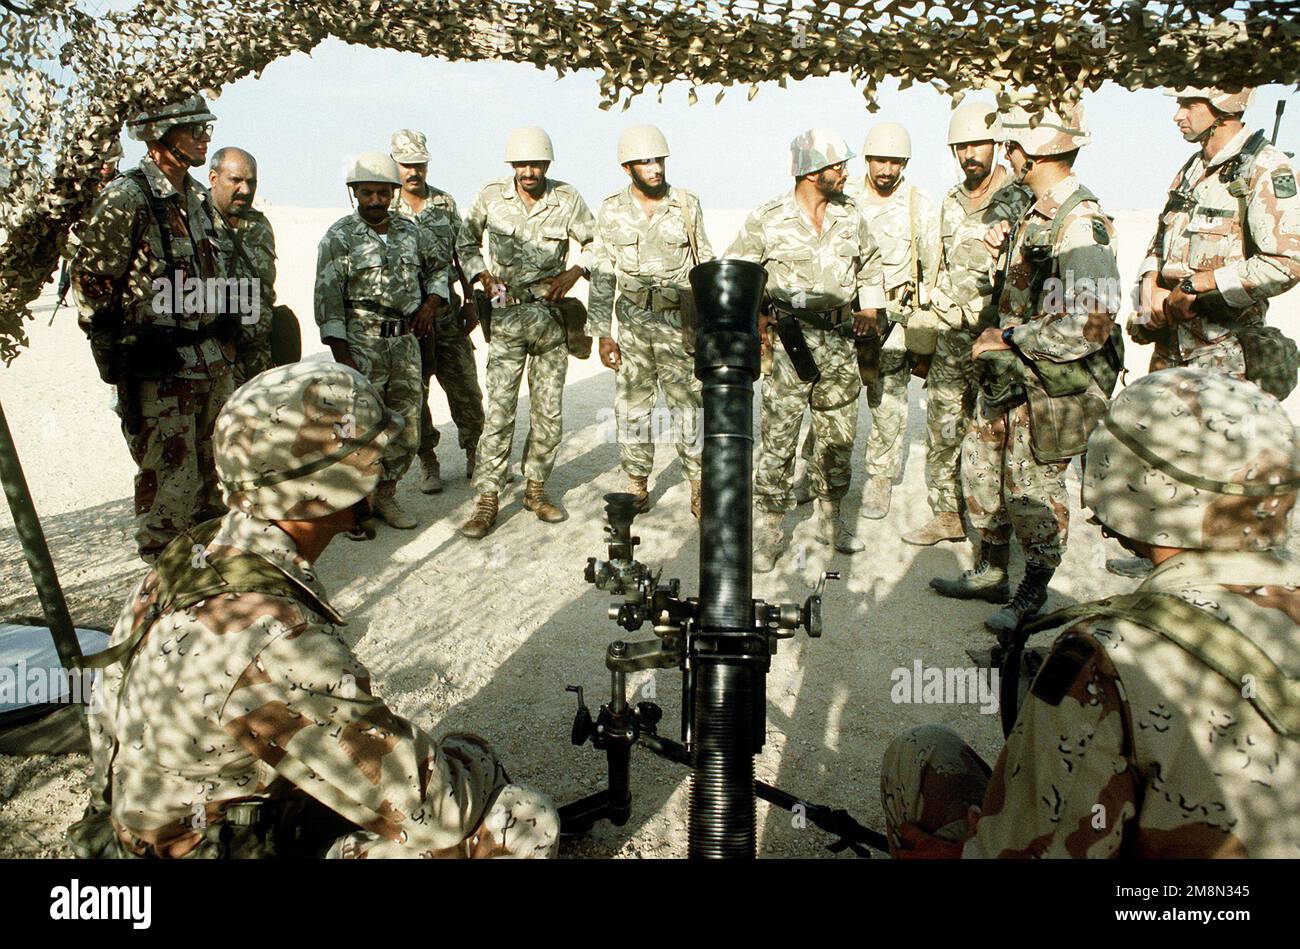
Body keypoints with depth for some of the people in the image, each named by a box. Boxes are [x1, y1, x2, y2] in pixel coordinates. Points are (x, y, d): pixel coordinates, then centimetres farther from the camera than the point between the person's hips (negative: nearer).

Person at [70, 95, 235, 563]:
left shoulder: (198, 196, 11)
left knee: (215, 477, 17)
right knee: (170, 482, 0)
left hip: (215, 364, 8)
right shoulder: (124, 199, -13)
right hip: (160, 371, -7)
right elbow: (90, 288, -12)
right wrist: (119, 362, -11)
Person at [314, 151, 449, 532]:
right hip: (361, 343, -5)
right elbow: (327, 299, -8)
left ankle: (385, 496, 25)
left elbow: (441, 265, 27)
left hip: (405, 341, 5)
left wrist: (431, 302, 9)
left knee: (407, 431, 8)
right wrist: (341, 356, -14)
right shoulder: (339, 237, -4)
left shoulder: (410, 231, 10)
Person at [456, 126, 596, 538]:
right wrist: (482, 276, -2)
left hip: (552, 313, 2)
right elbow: (466, 242, 14)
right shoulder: (491, 197, 0)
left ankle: (536, 489, 21)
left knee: (549, 409, 6)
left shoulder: (567, 199, 0)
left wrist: (572, 273, -6)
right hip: (507, 314, -1)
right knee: (500, 408, -6)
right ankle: (487, 500, 1)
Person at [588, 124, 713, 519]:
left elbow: (705, 265, 7)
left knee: (689, 405, -1)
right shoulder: (611, 211, 2)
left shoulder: (687, 205, 1)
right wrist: (603, 334, 0)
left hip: (680, 323, -1)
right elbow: (601, 276, 4)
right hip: (632, 326, 1)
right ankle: (637, 486, 19)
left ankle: (700, 488, 11)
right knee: (632, 406, 6)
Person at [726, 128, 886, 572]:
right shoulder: (767, 219, -5)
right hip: (790, 340, -5)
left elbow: (870, 263, 23)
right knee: (779, 438, -5)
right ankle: (767, 529, 6)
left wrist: (869, 308, 12)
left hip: (840, 340, 5)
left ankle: (829, 518, 27)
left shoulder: (850, 215, 9)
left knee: (838, 435, 11)